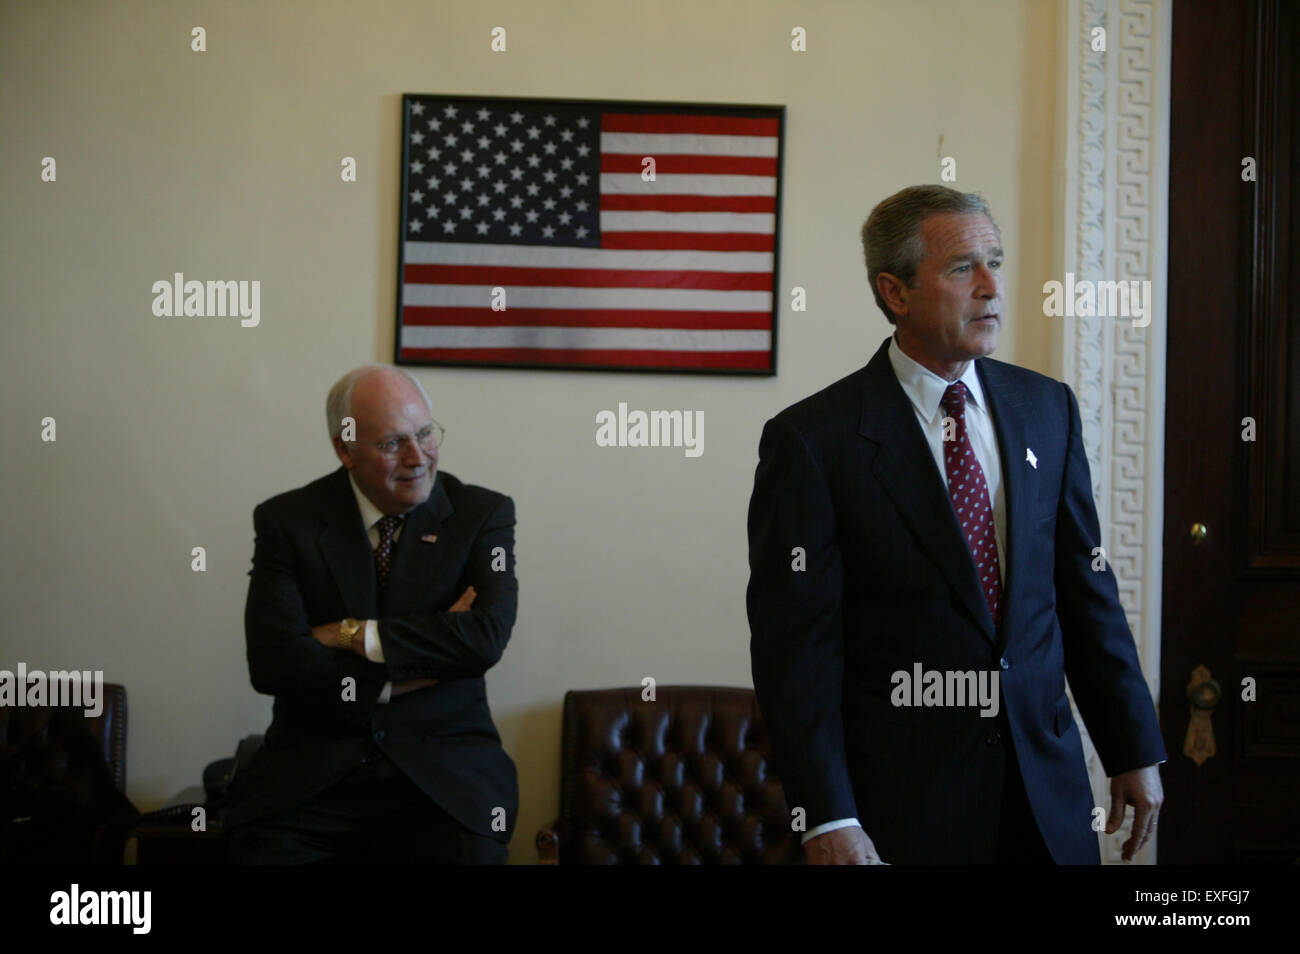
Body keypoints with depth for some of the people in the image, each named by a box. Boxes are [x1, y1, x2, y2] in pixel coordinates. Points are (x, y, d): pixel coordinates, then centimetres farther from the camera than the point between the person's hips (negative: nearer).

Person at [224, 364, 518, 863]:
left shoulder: (483, 514, 4)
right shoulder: (287, 521, 3)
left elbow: (486, 638, -12)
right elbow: (272, 663, -9)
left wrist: (351, 634, -10)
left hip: (443, 772, 0)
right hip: (311, 774, 0)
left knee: (471, 852, -28)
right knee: (259, 847, -26)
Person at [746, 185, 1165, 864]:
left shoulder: (1048, 408, 6)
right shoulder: (812, 440, -10)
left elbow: (1085, 588, 10)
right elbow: (795, 645, -13)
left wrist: (1134, 750, 9)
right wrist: (828, 819, -19)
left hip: (1048, 787, 5)